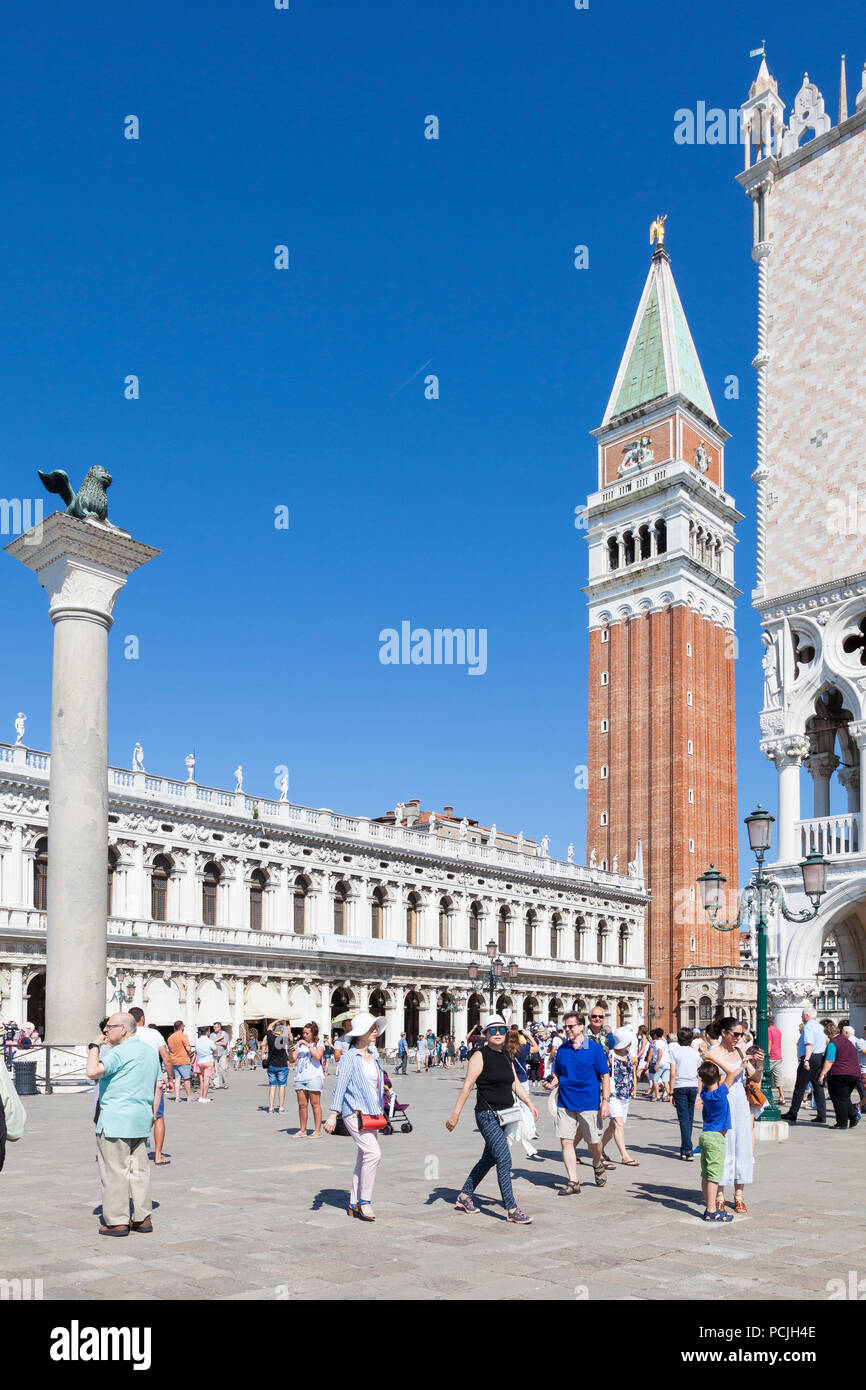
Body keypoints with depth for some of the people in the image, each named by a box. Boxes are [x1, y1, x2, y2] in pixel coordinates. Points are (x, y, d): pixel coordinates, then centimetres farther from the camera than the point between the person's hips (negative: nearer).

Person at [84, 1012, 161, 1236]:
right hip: (141, 1121, 8)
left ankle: (116, 1221, 3)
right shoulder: (150, 1051, 15)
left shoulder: (120, 1052, -14)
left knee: (114, 1171, -1)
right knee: (139, 1169, 11)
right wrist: (152, 1115, 23)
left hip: (115, 1121, -8)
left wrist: (95, 1046, -11)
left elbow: (93, 1072, -24)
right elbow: (158, 1086, 18)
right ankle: (142, 1218, 14)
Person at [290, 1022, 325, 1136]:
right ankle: (302, 1130, 13)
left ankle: (317, 1130, -1)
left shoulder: (319, 1044, 4)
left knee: (315, 1104, -4)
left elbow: (318, 1056, -14)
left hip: (314, 1077, -4)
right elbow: (292, 1059, 12)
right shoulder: (299, 1044, 16)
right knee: (302, 1105, 5)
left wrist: (308, 1045, -15)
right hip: (300, 1077, 4)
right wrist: (292, 1050, -7)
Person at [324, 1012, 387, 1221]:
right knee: (373, 1153, -18)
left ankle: (354, 1204, 19)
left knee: (363, 1159, 10)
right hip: (355, 1112, -8)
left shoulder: (373, 1056, 15)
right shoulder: (349, 1057, -8)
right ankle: (364, 1201, -8)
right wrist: (333, 1114, -18)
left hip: (372, 1113, 8)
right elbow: (340, 1085, -13)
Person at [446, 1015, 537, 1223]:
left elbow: (515, 1084, 19)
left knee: (489, 1158, 15)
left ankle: (463, 1197, 29)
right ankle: (511, 1210, -8)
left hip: (504, 1115, 8)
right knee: (504, 1160, -12)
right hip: (487, 1115, -8)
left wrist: (529, 1103, 7)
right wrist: (455, 1114, -17)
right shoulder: (480, 1056, -10)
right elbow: (467, 1086, -14)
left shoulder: (506, 1056, 12)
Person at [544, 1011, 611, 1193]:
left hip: (589, 1103, -3)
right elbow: (556, 1074, 15)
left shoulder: (594, 1048, -4)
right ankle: (573, 1181, 6)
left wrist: (605, 1101, -9)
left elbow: (605, 1076, -2)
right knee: (566, 1141, -3)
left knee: (593, 1143, 6)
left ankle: (598, 1165, 38)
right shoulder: (562, 1049, 6)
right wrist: (551, 1083, -7)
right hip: (565, 1102, 3)